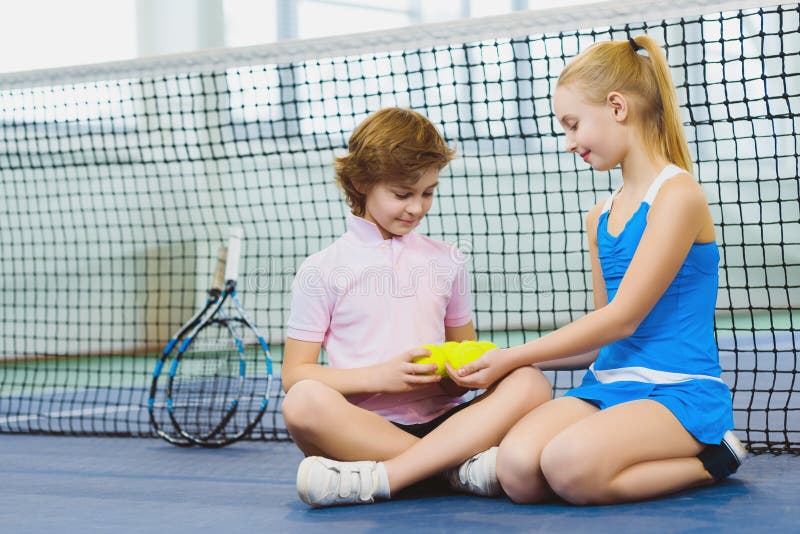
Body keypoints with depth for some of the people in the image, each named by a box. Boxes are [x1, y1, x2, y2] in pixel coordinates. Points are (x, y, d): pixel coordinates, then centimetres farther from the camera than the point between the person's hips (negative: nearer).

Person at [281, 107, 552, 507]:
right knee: (304, 402, -35)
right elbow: (295, 375, 2)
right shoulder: (321, 271, 7)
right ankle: (461, 466, -30)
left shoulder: (447, 262, 19)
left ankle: (375, 478, -35)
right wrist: (377, 377, -12)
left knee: (530, 383, -24)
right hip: (364, 425, -3)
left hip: (440, 420, 4)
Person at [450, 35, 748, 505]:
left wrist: (513, 357, -9)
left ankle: (712, 459, -7)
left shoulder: (677, 195, -9)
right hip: (610, 386, 6)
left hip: (682, 393, -6)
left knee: (569, 464, -35)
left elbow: (623, 318, -12)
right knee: (518, 469, -25)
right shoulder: (601, 218, 16)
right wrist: (511, 362, 9)